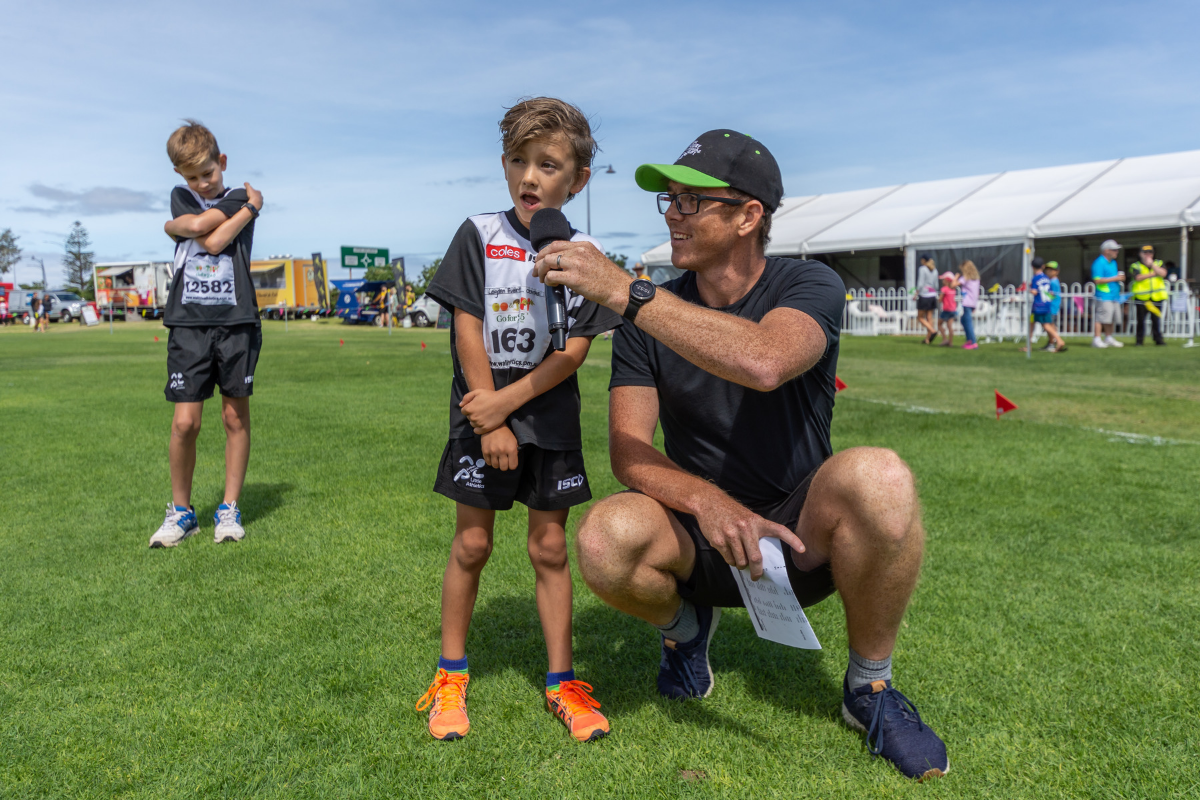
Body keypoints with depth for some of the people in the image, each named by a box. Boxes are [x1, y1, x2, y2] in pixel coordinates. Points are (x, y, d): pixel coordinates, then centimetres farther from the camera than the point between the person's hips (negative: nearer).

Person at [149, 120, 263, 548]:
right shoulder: (180, 197, 15)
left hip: (235, 322, -1)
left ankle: (229, 508, 15)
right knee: (185, 421, -3)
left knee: (236, 416, 3)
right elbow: (203, 226, -8)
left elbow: (213, 242, -10)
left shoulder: (243, 200, 8)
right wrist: (247, 206, -1)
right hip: (188, 323, 1)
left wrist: (177, 226, 3)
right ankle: (181, 510, 14)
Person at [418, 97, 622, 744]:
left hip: (552, 422, 1)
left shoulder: (586, 253, 0)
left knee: (549, 548, 7)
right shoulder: (480, 236, -2)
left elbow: (574, 350, -6)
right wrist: (491, 423, -11)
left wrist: (506, 401, -16)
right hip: (481, 414, -1)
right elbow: (468, 332, -7)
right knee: (471, 544, 5)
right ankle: (450, 676, 21)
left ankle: (561, 682, 18)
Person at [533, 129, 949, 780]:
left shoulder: (810, 287, -9)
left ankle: (868, 688, -6)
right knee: (605, 541, -31)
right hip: (702, 533, 2)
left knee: (878, 477, -34)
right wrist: (707, 503, -30)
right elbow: (629, 451, -10)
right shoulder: (649, 317, -1)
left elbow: (764, 362, -34)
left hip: (801, 532, -1)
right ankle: (683, 624, 7)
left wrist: (622, 289, -34)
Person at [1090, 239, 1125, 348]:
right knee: (1102, 318, -13)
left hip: (1114, 296, 9)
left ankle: (1109, 339, 22)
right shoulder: (1099, 263, -11)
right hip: (1104, 296, -9)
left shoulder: (1113, 262, 18)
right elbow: (1097, 280, -19)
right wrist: (1115, 278, -16)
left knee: (1113, 319, 11)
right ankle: (1096, 340, -9)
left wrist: (1120, 277, 12)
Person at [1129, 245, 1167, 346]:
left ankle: (1158, 339, 11)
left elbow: (1163, 273, -7)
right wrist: (1153, 274, -8)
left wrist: (1151, 264, -7)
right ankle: (1139, 340, 9)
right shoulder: (1135, 266, 4)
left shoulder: (1158, 264, 13)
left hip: (1157, 298, 2)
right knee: (1141, 320, 2)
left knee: (1157, 320, 3)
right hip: (1141, 298, -2)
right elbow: (1138, 277, -13)